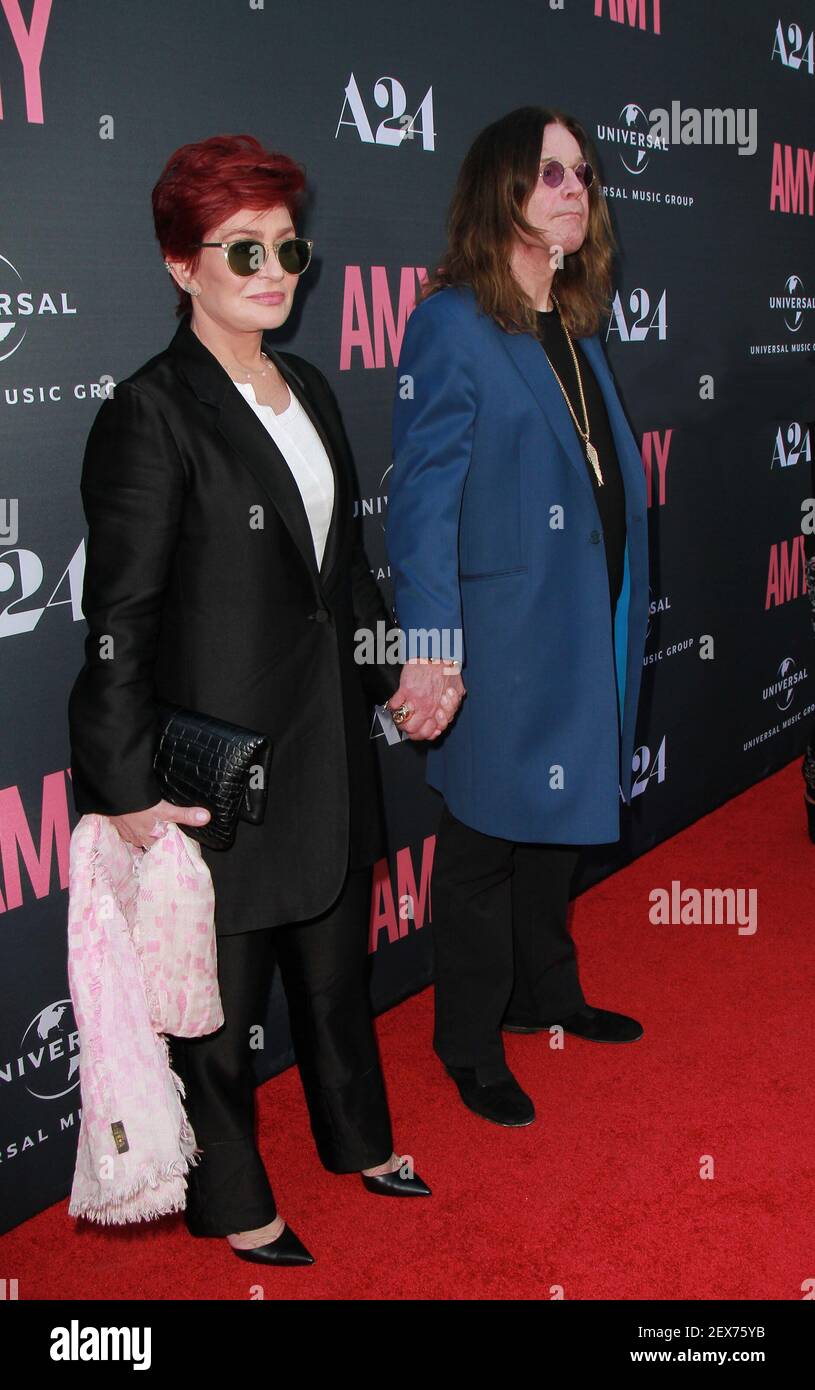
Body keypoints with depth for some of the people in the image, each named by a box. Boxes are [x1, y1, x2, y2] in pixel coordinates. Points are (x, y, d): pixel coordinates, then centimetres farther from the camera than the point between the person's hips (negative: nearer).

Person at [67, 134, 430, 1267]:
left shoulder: (307, 389, 9)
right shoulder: (151, 413, -16)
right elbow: (119, 619, -18)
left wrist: (395, 670, 14)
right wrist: (128, 788, -19)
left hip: (331, 742, 7)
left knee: (337, 957, 24)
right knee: (225, 992, 11)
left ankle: (360, 1136, 47)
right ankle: (233, 1203, 34)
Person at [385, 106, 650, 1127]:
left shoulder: (573, 327, 12)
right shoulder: (450, 325, -13)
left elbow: (612, 478, 14)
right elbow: (423, 499, -18)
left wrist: (615, 618, 11)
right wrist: (430, 652, -25)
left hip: (585, 631, 8)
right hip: (503, 643, -8)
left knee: (556, 821, 21)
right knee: (484, 844, 6)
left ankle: (545, 994, 40)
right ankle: (470, 1045, 23)